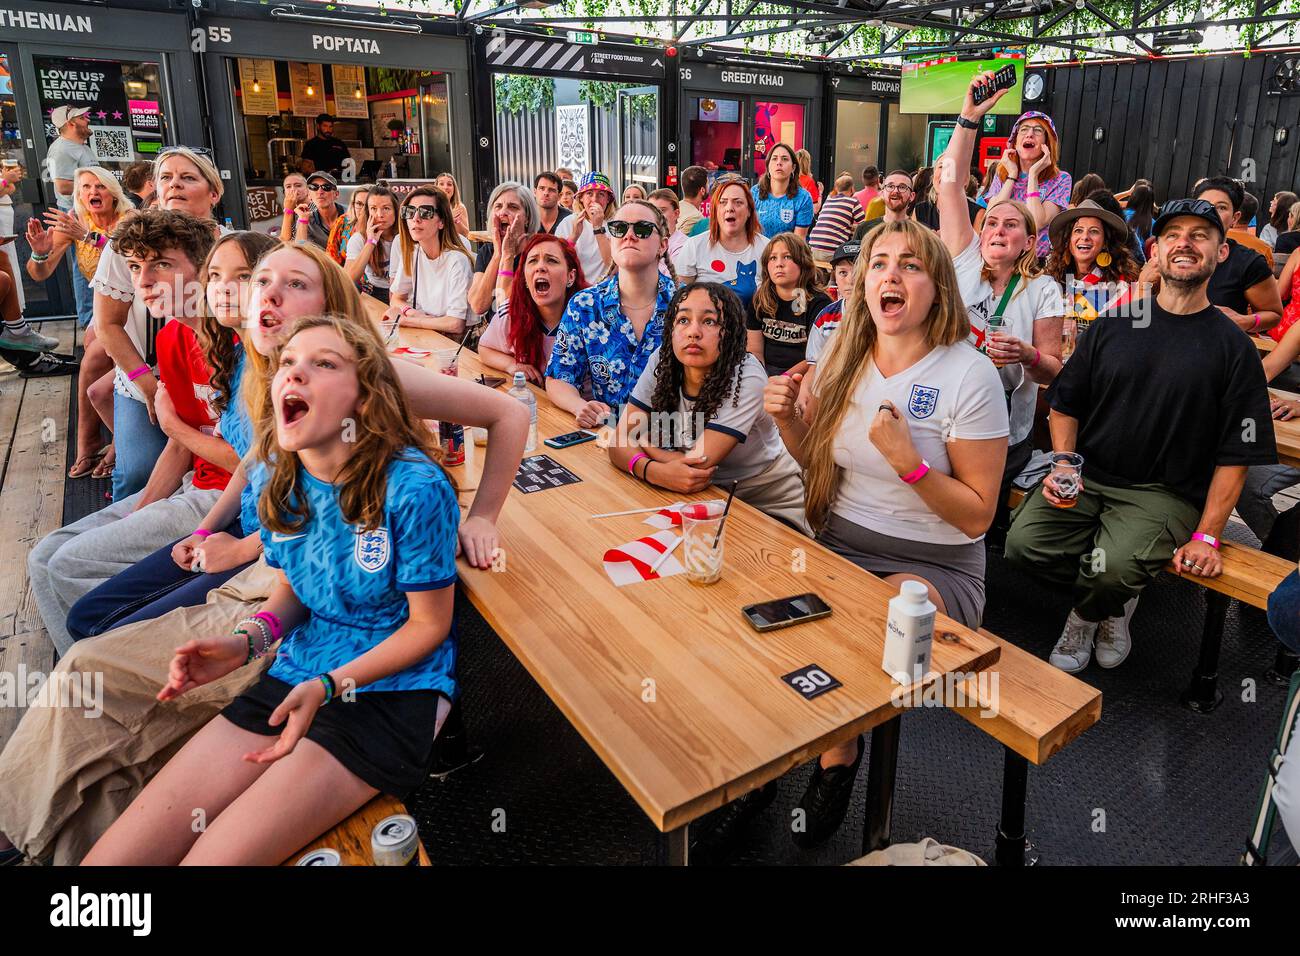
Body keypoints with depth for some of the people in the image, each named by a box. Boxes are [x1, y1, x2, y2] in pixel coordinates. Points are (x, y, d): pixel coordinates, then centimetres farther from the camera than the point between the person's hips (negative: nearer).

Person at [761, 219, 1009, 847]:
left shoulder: (969, 376, -13)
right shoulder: (843, 358, 2)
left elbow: (977, 515, -11)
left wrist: (906, 458, -25)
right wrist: (787, 420, -7)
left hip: (934, 567, -4)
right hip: (838, 544, 4)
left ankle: (836, 758, 4)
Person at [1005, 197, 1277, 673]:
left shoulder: (1233, 348, 2)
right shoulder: (1113, 325, 8)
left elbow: (1234, 456, 0)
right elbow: (1066, 405, 12)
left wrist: (1206, 537, -7)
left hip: (1164, 492, -2)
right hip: (1087, 475, 3)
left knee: (1113, 567, -30)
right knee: (1024, 541, -23)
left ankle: (1086, 615, 9)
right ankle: (1114, 600, 8)